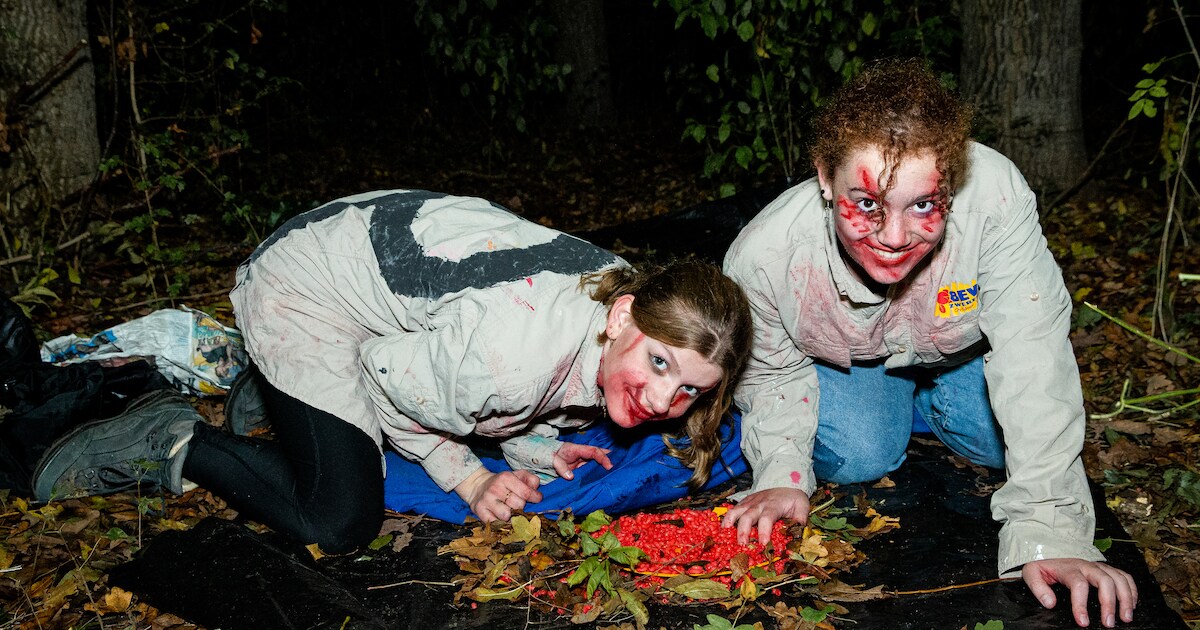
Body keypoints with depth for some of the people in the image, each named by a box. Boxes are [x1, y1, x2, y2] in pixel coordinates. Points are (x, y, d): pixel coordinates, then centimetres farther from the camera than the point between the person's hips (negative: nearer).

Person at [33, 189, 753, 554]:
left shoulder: (640, 298, -13)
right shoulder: (512, 351, -39)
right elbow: (388, 372, -19)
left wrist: (532, 449, -10)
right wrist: (468, 479, -11)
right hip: (306, 287, -8)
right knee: (339, 524, -13)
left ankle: (282, 396, 32)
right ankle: (170, 441, 5)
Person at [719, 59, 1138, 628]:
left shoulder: (995, 196, -43)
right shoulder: (761, 257, -36)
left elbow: (1032, 359, -39)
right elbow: (772, 371, -15)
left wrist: (1048, 531, -43)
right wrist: (780, 473, -31)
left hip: (960, 345, 1)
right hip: (846, 357, -1)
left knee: (1006, 438, -15)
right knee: (857, 457, -20)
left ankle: (927, 397, 18)